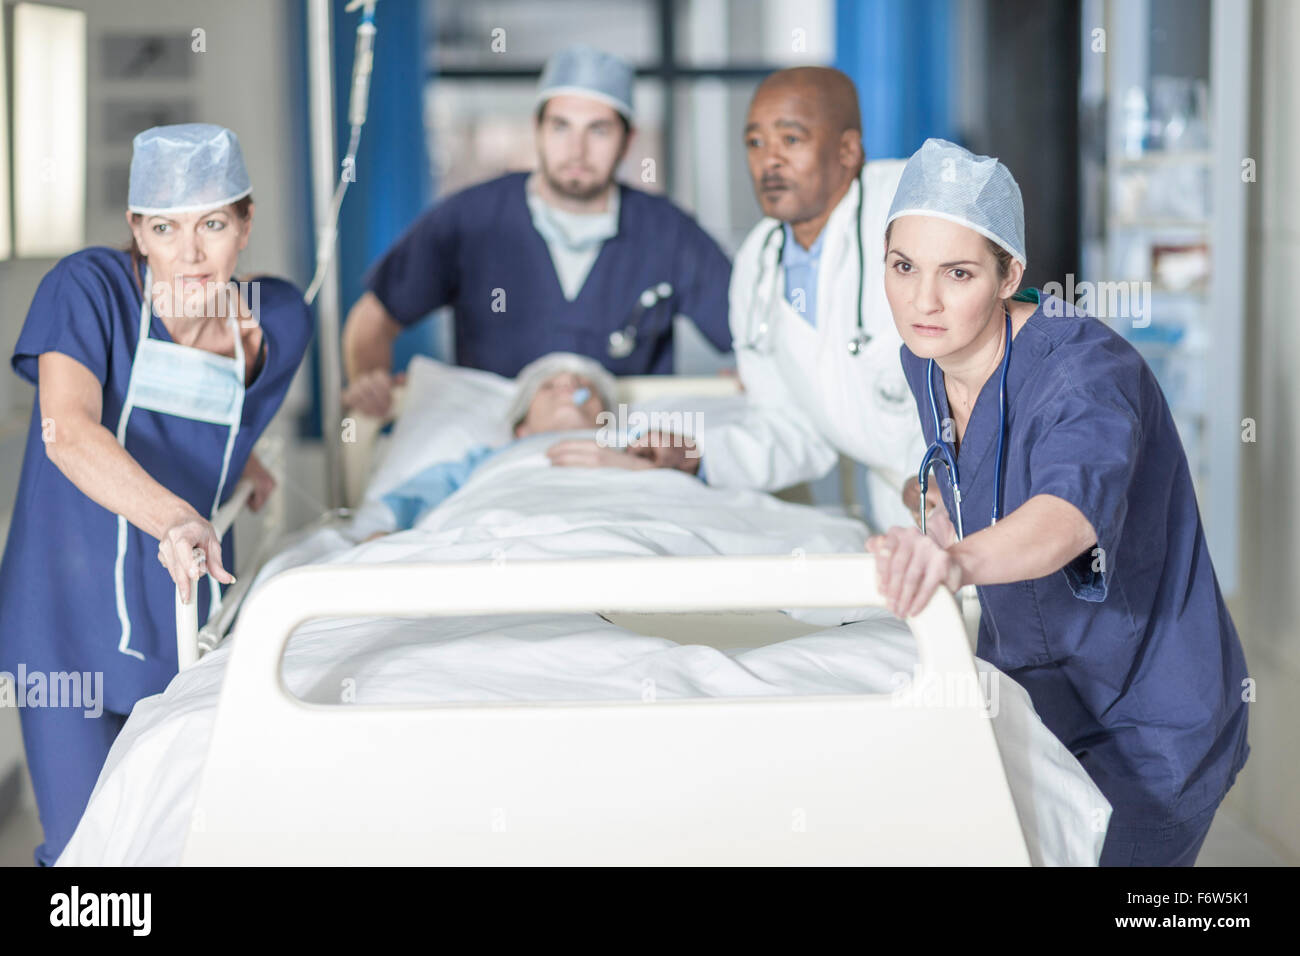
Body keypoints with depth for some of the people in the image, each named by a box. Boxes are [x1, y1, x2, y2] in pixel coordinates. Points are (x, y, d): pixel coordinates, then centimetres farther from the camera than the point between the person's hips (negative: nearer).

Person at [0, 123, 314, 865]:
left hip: (187, 615, 3)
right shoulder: (88, 288, -14)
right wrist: (171, 518, -47)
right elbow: (67, 430, -33)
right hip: (71, 621, -3)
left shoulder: (277, 319, -3)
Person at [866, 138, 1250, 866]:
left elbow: (1075, 504, -54)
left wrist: (959, 560, -72)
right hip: (1023, 676, 7)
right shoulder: (927, 359, -7)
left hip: (1148, 722, -7)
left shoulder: (1087, 371, -31)